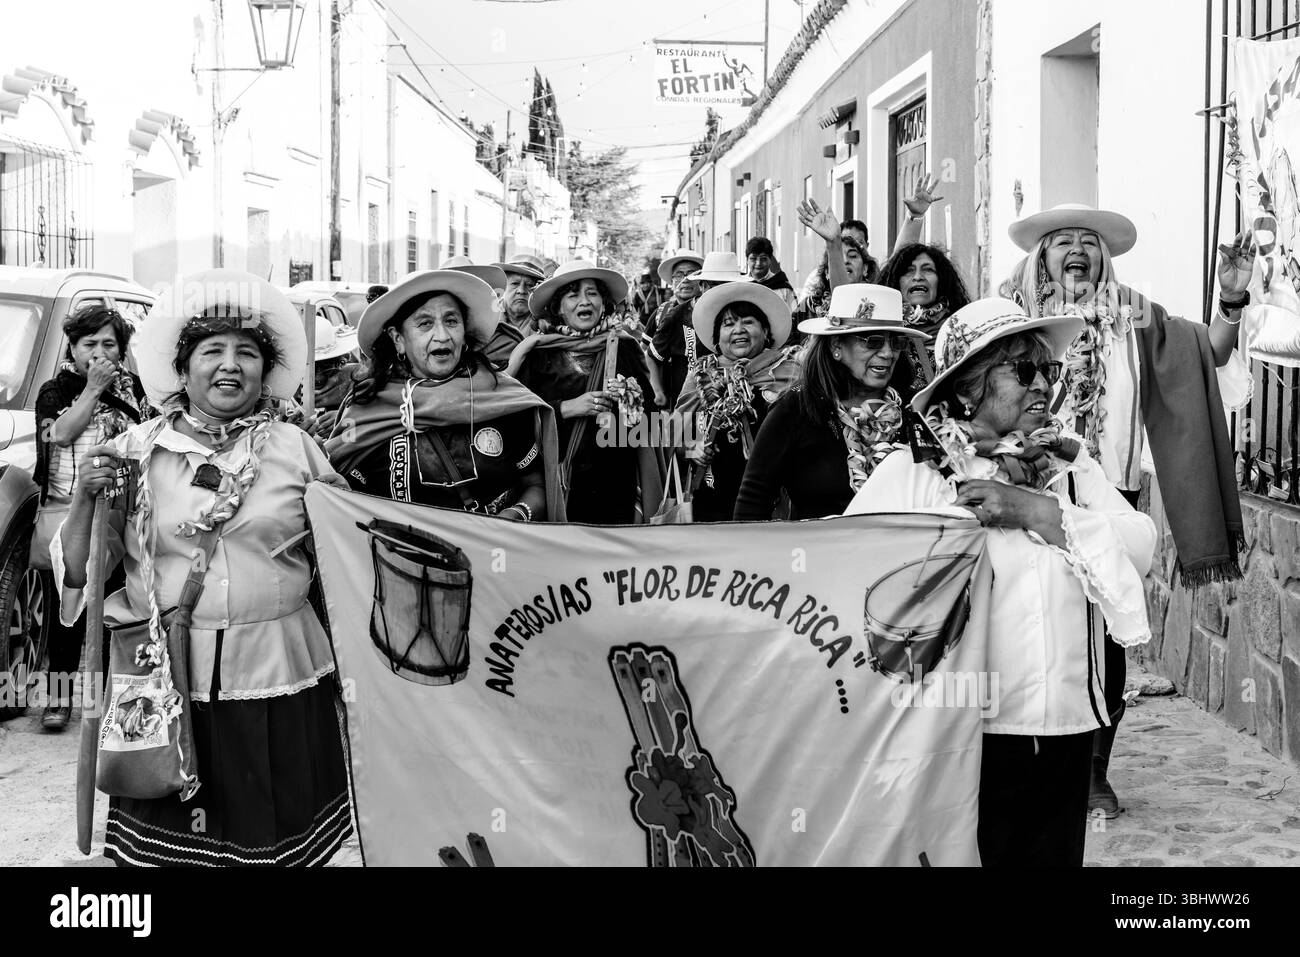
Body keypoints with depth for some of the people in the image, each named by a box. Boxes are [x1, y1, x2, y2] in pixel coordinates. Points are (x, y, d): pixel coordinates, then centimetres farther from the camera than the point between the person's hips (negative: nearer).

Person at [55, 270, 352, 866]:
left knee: (277, 841, 10)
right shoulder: (135, 450, 2)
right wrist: (85, 497, -12)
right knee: (166, 843, 8)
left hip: (279, 681, 1)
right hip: (167, 683, 0)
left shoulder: (295, 448, 3)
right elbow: (76, 573, 3)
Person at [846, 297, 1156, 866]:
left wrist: (1039, 510, -11)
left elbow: (1141, 548, -1)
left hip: (1064, 734, 4)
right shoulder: (912, 472, 1)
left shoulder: (1074, 466, 13)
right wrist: (968, 509, -12)